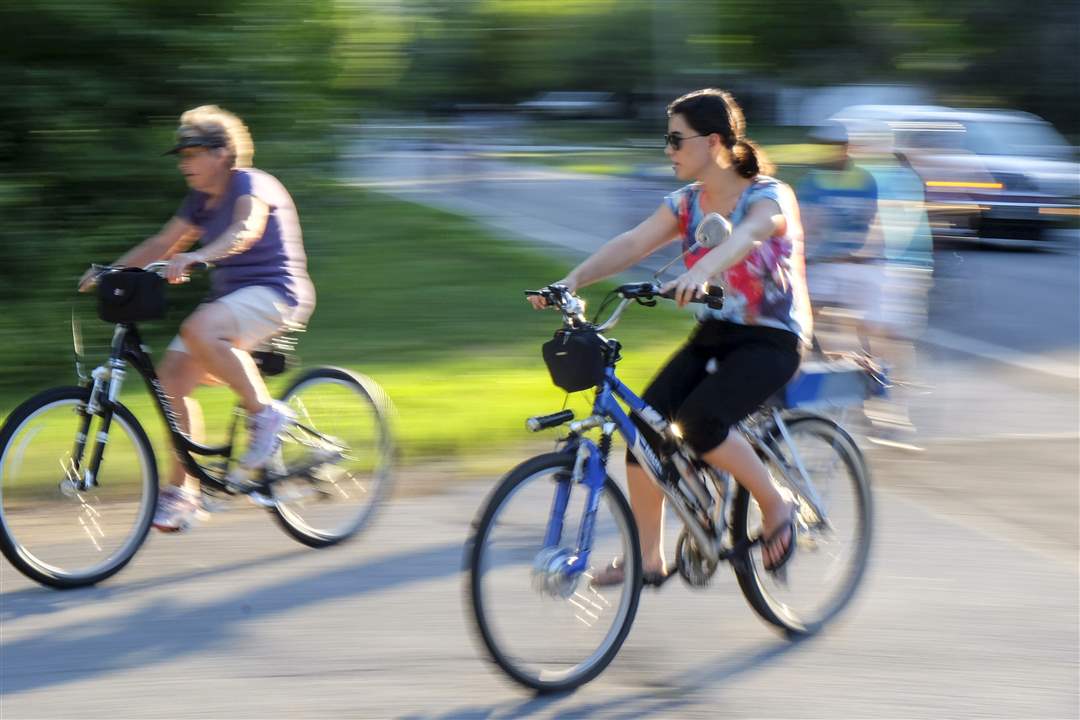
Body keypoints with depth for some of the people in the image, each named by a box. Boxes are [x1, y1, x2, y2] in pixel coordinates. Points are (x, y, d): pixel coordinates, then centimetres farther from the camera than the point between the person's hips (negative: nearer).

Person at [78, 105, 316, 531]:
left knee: (198, 331, -35)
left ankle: (265, 413, -19)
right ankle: (181, 490, -2)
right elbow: (160, 245, 15)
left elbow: (246, 230, -32)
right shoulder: (200, 201, 14)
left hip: (274, 293, -8)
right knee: (171, 377, -8)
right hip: (230, 295, 9)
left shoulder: (251, 185, -12)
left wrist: (195, 258, -49)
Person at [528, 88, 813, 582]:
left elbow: (744, 236, -36)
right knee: (644, 426, -12)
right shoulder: (687, 204, 4)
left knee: (699, 423, -29)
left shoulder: (770, 196, -14)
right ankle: (648, 557, 0)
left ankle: (776, 505, -6)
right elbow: (631, 244, -9)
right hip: (713, 335, 6)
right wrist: (571, 280, -26)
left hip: (771, 341, -6)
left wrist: (699, 272, -57)